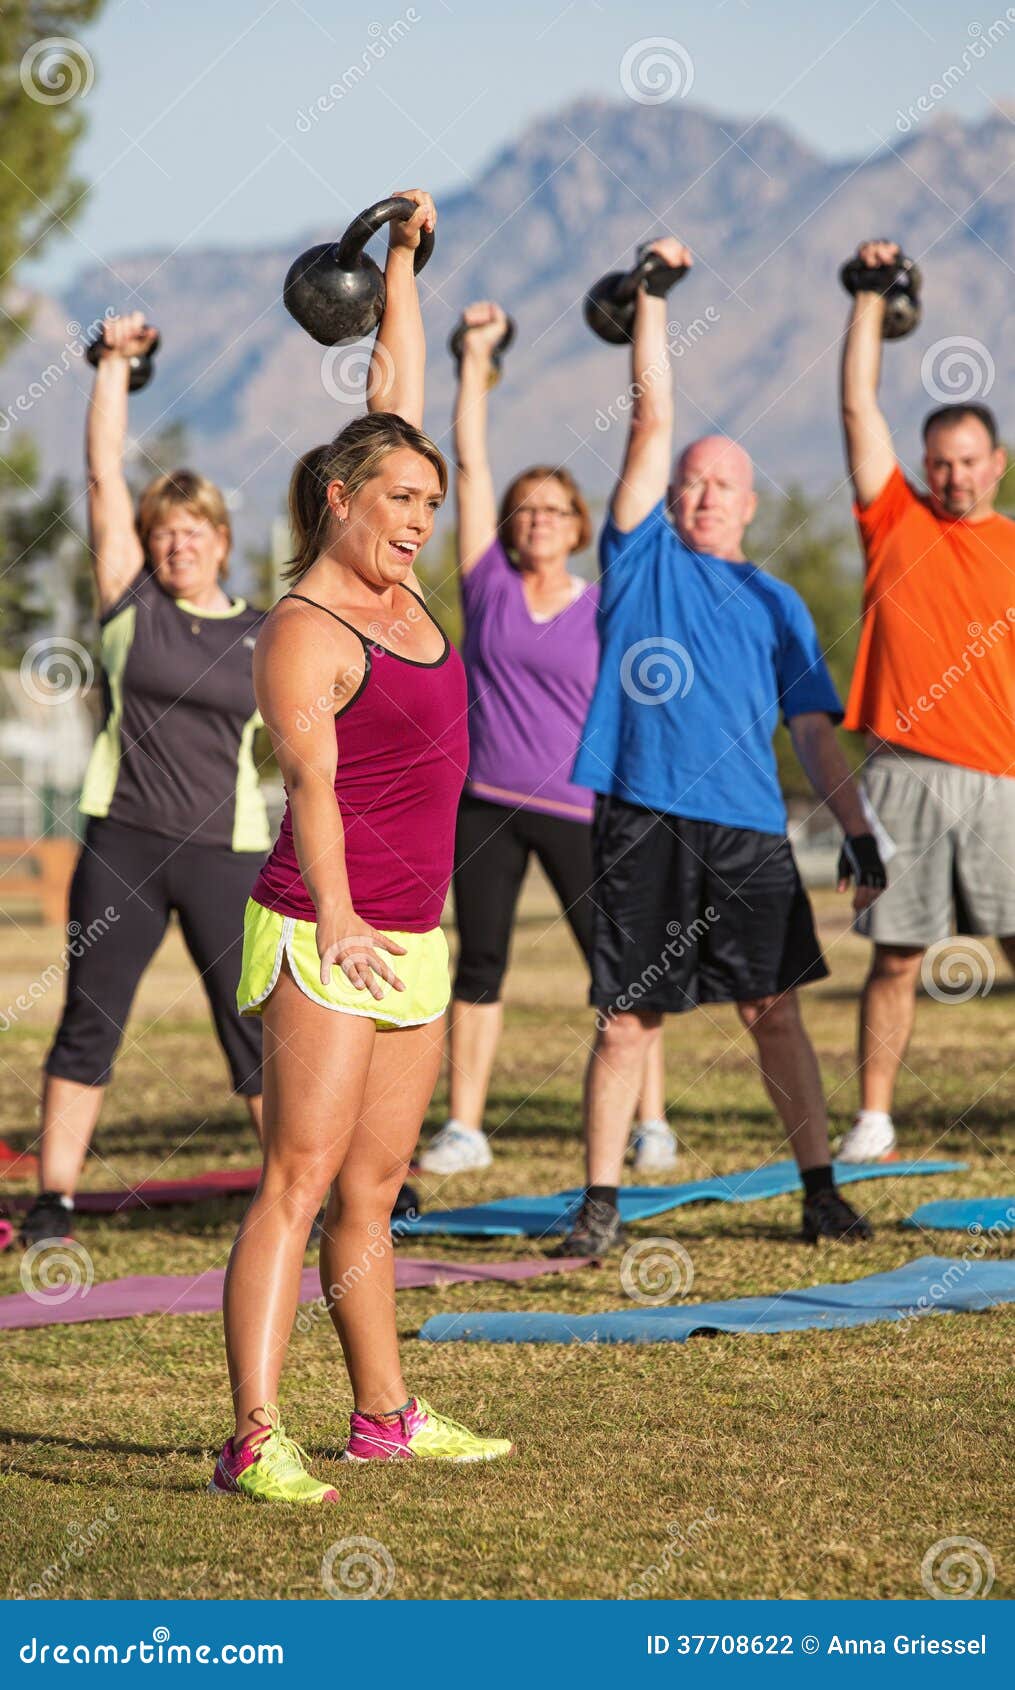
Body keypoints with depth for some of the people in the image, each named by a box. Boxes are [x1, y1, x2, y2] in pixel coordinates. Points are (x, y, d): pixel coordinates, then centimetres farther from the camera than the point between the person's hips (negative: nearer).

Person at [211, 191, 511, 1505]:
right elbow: (311, 779, -23)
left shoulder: (390, 585, 12)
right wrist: (332, 915, -36)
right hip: (325, 932, -8)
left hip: (413, 937, 8)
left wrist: (403, 263, 19)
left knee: (373, 1186, 12)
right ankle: (255, 1440, -16)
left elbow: (393, 404, 18)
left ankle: (382, 1414, 19)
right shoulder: (303, 633, -11)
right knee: (299, 1181, -12)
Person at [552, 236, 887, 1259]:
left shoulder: (776, 606, 15)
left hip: (747, 830, 1)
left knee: (772, 1010, 1)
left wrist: (856, 828, 4)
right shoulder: (643, 557, 11)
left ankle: (820, 1193, 8)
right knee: (625, 1020, 1)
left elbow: (814, 730, 14)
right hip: (641, 820, -1)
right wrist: (651, 296, 5)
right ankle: (601, 1207, 7)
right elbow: (652, 419, 6)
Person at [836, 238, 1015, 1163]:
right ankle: (873, 1120, 11)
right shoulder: (896, 521, 10)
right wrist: (871, 297, 3)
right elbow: (859, 404, 6)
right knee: (895, 957, 4)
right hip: (902, 775, 0)